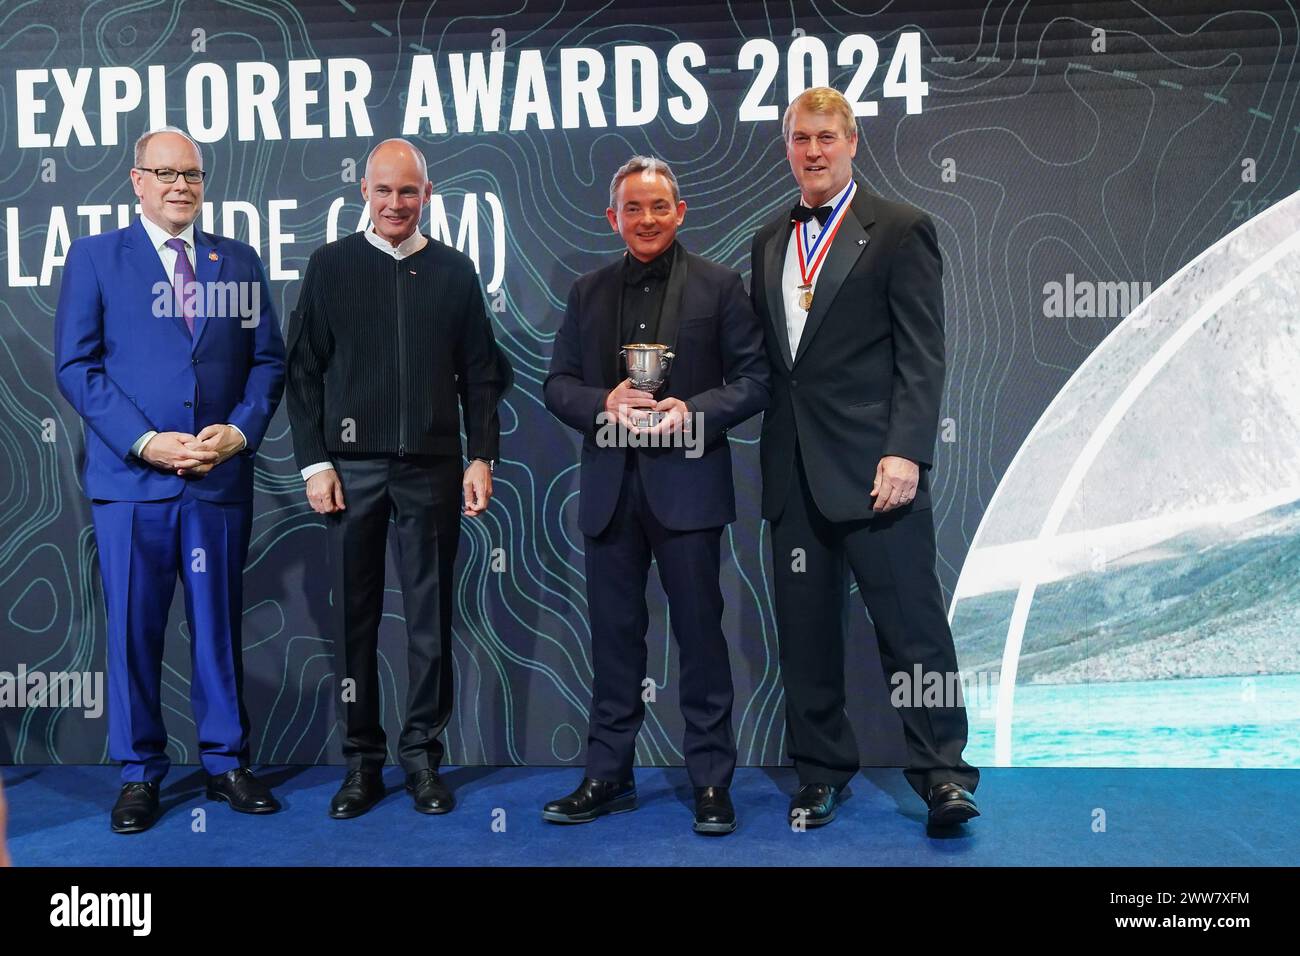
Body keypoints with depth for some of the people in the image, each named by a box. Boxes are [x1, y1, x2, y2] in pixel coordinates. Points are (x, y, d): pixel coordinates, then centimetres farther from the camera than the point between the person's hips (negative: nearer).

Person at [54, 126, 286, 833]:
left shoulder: (239, 262, 12)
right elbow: (76, 366, -1)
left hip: (221, 478, 2)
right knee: (133, 629, 5)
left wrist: (240, 430, -9)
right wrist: (145, 442, -12)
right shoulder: (94, 257, 6)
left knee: (219, 624, 9)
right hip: (130, 480, -1)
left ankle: (225, 762, 21)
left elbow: (267, 359, 8)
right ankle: (139, 773, 19)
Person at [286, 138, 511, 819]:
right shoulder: (331, 265, 6)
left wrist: (481, 457, 1)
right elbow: (304, 372, 5)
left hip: (432, 468, 1)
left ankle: (422, 755, 17)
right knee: (353, 616, 4)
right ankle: (361, 759, 16)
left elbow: (480, 375, 9)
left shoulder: (455, 272, 9)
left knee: (429, 615, 5)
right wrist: (314, 462, -2)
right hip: (351, 466, 0)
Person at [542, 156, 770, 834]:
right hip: (609, 487, 3)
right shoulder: (588, 292, 13)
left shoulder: (719, 286, 3)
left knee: (700, 632, 3)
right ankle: (608, 775, 22)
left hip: (686, 481, -3)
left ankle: (711, 780, 15)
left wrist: (695, 411, -17)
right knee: (614, 635, 10)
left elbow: (754, 380, -1)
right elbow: (557, 384, 11)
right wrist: (603, 404, -10)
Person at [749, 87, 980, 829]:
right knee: (805, 629, 10)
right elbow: (765, 355, 15)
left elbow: (923, 355, -7)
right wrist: (774, 455, 8)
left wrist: (906, 453, -16)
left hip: (874, 468, -5)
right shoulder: (771, 242, 16)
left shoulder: (901, 230, 0)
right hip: (795, 472, 5)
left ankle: (942, 773, 12)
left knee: (911, 623, -1)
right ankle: (821, 771, 23)